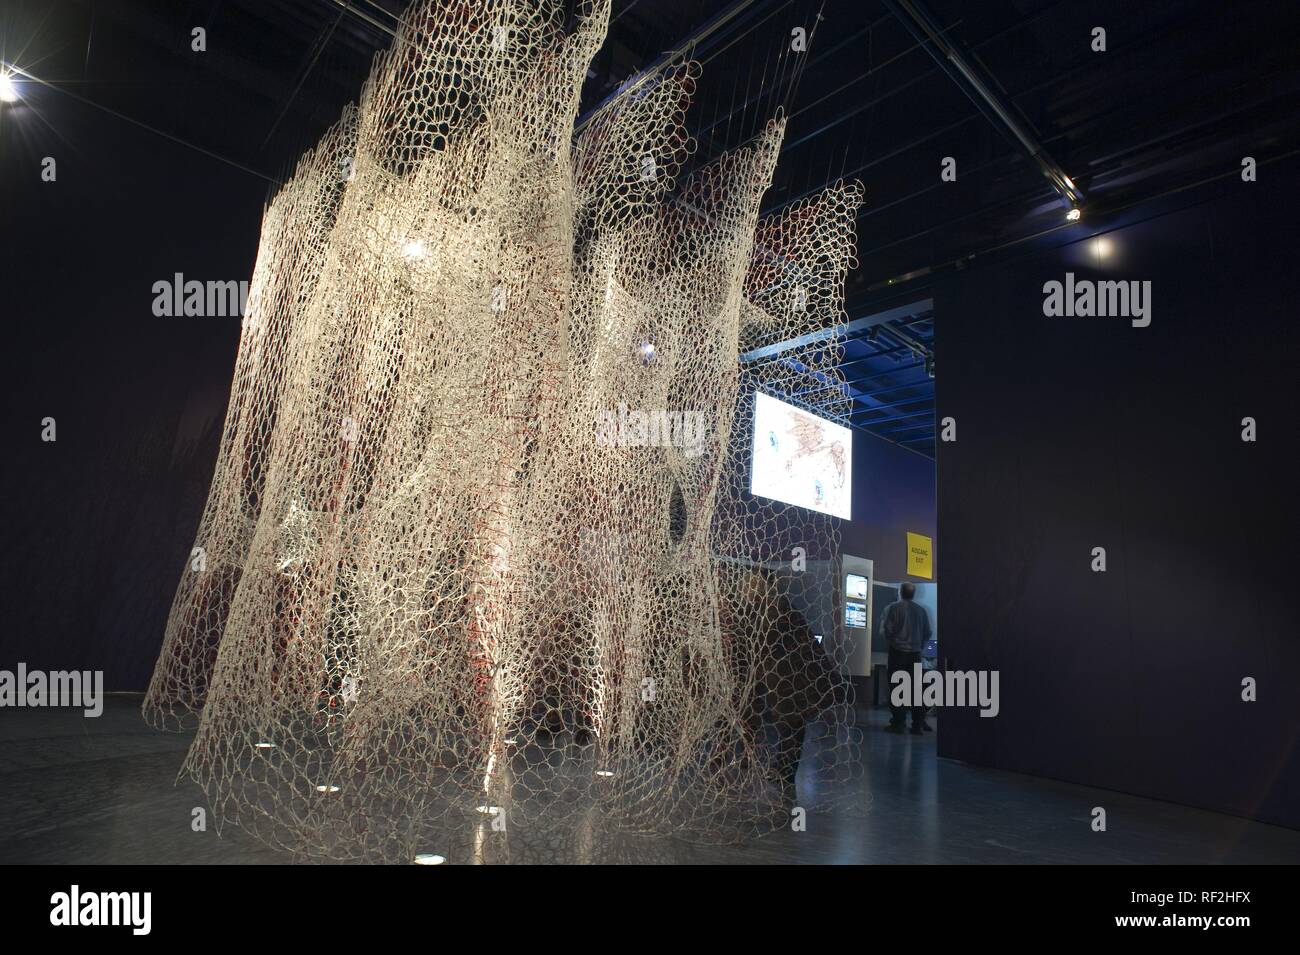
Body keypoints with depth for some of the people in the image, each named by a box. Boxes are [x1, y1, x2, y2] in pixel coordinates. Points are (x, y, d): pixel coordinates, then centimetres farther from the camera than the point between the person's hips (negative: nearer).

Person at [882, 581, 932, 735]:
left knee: (896, 688, 2)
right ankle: (918, 724, 10)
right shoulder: (921, 610, 4)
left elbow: (886, 629, -11)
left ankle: (897, 723, 2)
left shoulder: (892, 608, -8)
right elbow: (927, 633, 6)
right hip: (915, 653, 3)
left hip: (897, 652, -3)